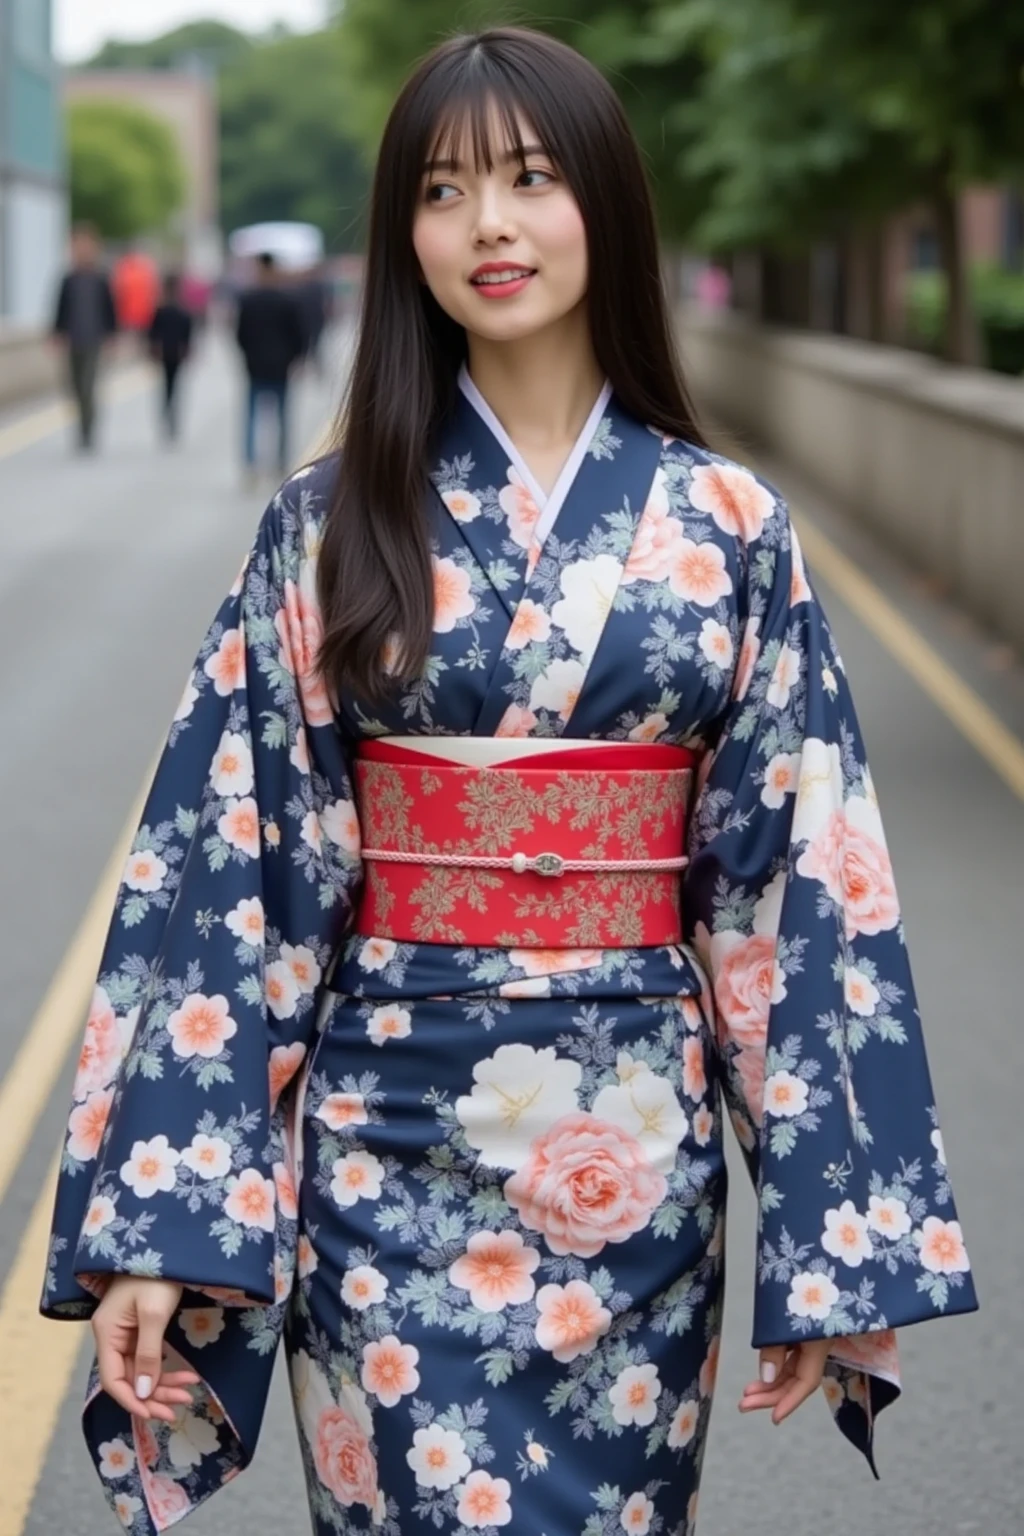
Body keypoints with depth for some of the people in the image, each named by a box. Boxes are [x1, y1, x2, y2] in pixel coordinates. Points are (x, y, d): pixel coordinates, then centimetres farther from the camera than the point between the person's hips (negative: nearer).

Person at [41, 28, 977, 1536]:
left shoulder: (728, 529, -1)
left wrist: (840, 1235, -5)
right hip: (391, 1149, 0)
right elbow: (220, 861, -3)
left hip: (637, 1148, 1)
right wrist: (152, 1217, -8)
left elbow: (811, 881, -2)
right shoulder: (329, 524, -1)